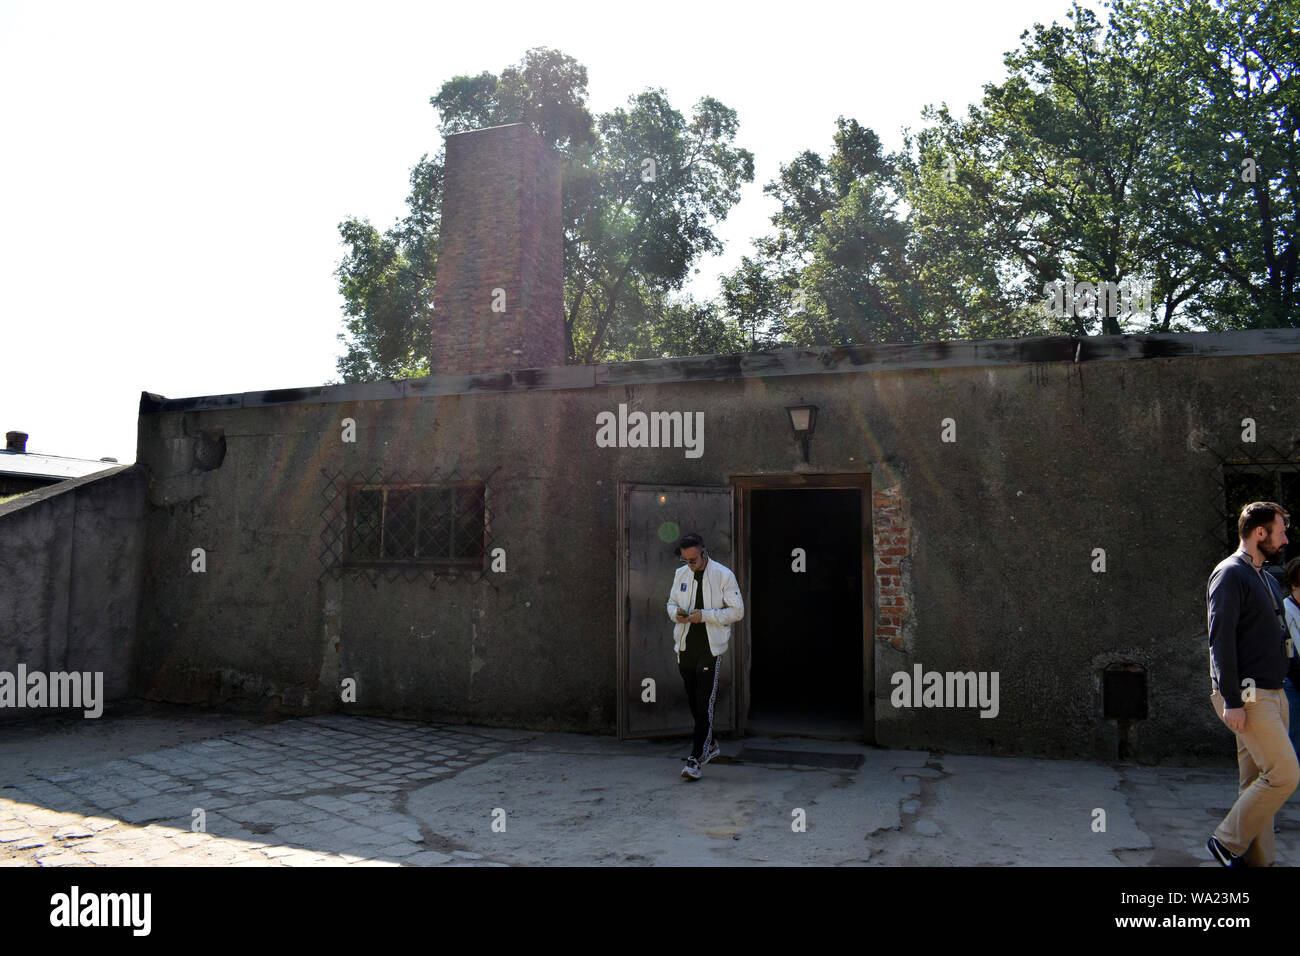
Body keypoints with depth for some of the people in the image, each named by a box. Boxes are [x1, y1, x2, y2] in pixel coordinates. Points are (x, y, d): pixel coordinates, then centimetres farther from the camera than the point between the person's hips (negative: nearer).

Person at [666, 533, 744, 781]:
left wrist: (705, 615, -19)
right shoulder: (681, 574, 9)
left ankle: (696, 758, -5)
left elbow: (737, 611, -8)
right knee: (693, 702, 14)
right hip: (685, 646, 6)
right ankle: (710, 745, 33)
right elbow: (672, 602, 20)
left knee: (705, 704, -8)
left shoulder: (723, 575, -7)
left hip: (711, 648, -6)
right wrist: (676, 613, -5)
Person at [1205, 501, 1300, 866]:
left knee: (1257, 781, 10)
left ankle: (1258, 857, 15)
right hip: (1249, 695, -9)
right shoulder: (1230, 573, -10)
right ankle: (1228, 841, 0)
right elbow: (1221, 640, -17)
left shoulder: (1265, 578, 18)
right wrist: (1232, 701, -20)